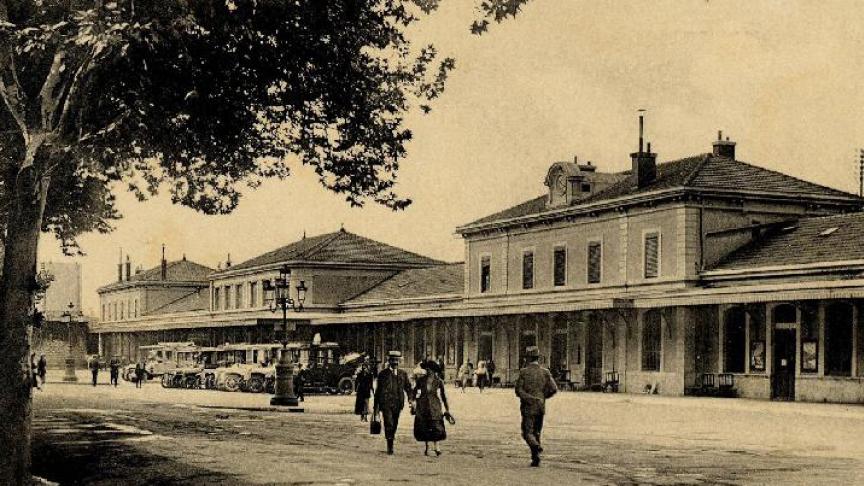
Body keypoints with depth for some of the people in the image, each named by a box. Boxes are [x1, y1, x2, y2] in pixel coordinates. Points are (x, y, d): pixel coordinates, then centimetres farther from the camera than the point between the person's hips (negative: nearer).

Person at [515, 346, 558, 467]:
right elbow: (553, 389, -1)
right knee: (536, 432, 15)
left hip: (528, 407, -4)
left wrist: (529, 398, -5)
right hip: (541, 407, 4)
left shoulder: (523, 372, -6)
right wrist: (543, 396, 13)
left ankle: (536, 447, -29)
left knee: (527, 433, -1)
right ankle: (535, 460, 14)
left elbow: (518, 390, -12)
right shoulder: (545, 372, 3)